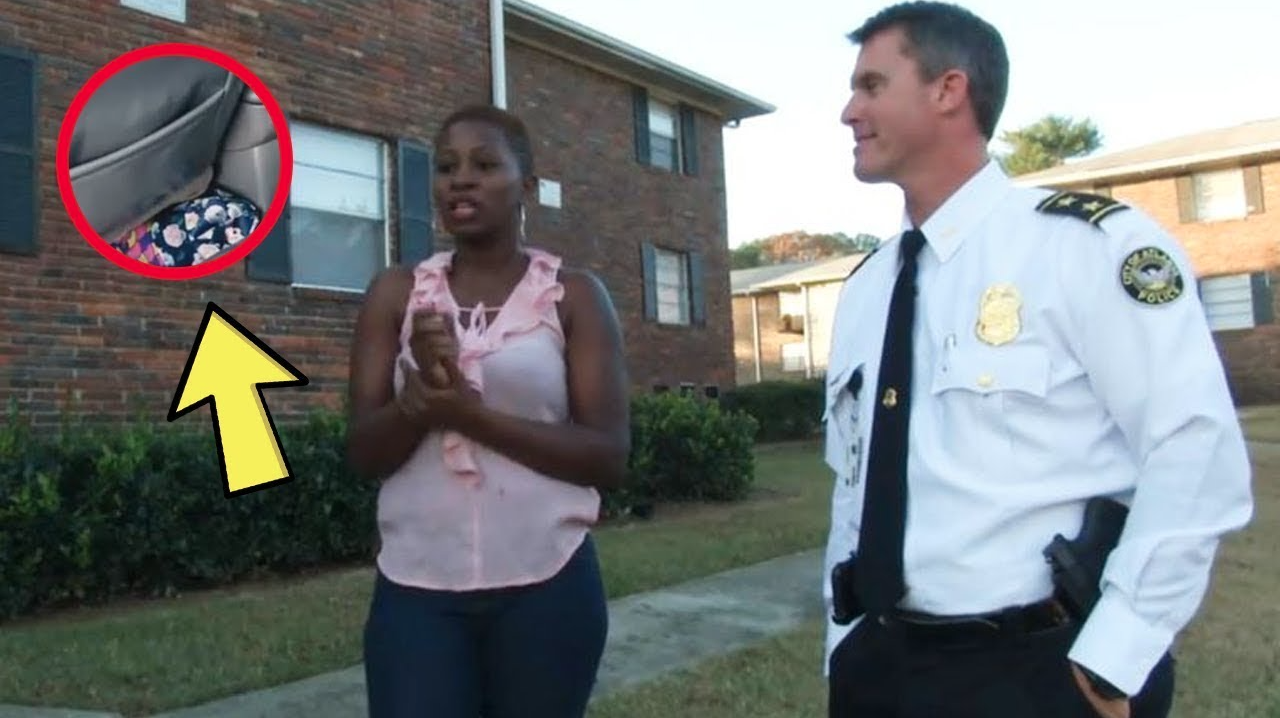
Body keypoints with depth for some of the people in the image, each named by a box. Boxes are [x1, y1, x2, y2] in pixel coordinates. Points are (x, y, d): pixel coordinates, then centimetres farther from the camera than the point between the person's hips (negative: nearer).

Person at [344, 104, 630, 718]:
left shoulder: (575, 296, -1)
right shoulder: (396, 294, 5)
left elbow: (609, 455, -8)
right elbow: (363, 453, 1)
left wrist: (473, 412, -18)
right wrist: (420, 394, -20)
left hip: (545, 587, -1)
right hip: (416, 588, 1)